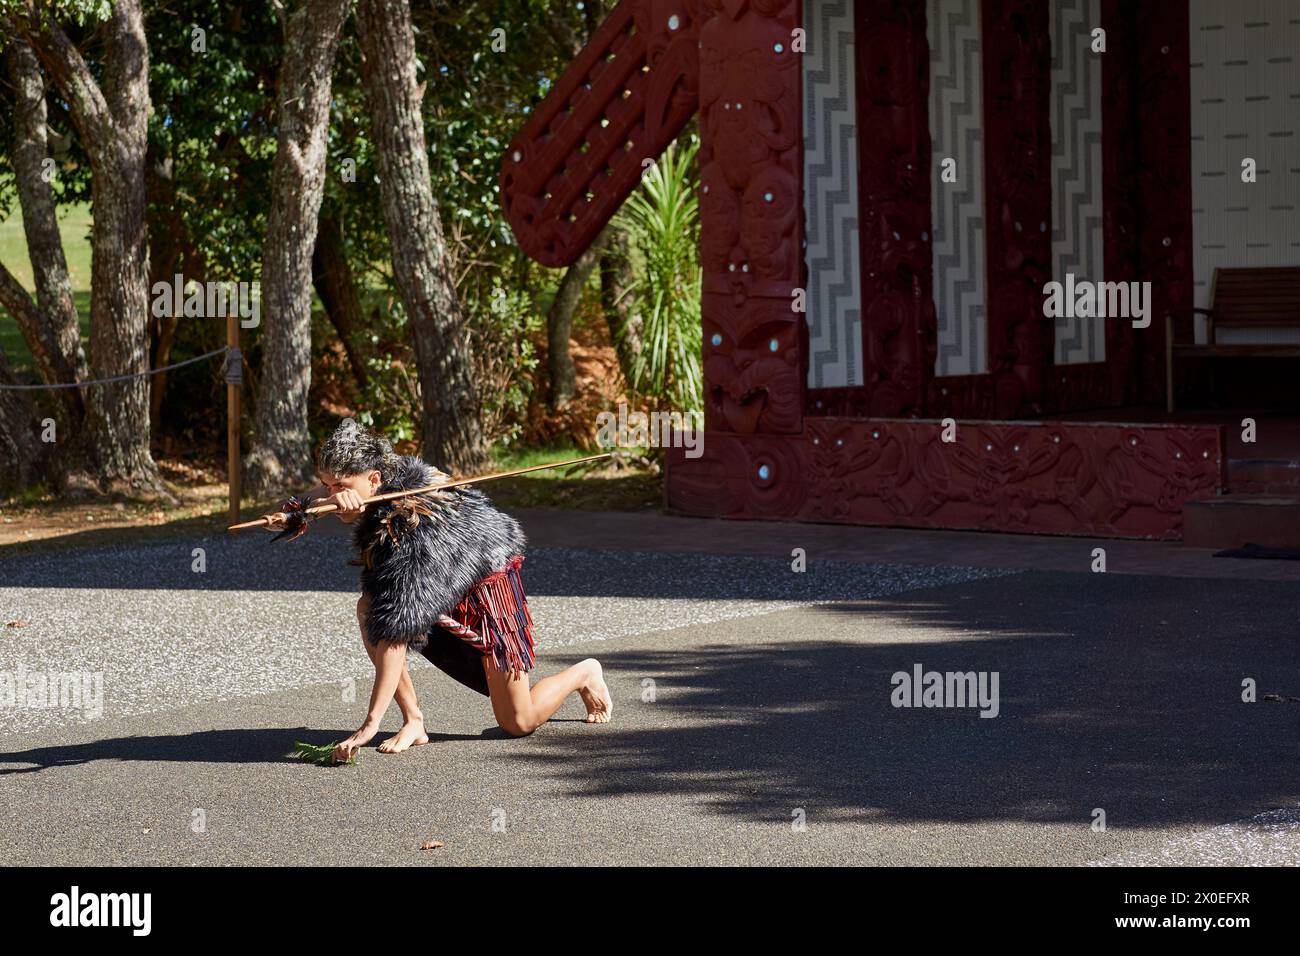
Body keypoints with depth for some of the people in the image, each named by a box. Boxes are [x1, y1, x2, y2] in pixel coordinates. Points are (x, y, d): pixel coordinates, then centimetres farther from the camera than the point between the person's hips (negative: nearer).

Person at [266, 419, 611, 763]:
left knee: (518, 723, 1)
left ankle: (585, 674, 31)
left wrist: (371, 723, -39)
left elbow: (395, 635, -40)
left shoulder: (408, 530, -40)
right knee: (368, 608, -22)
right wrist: (290, 511, -49)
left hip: (487, 588, -7)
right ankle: (413, 721, -11)